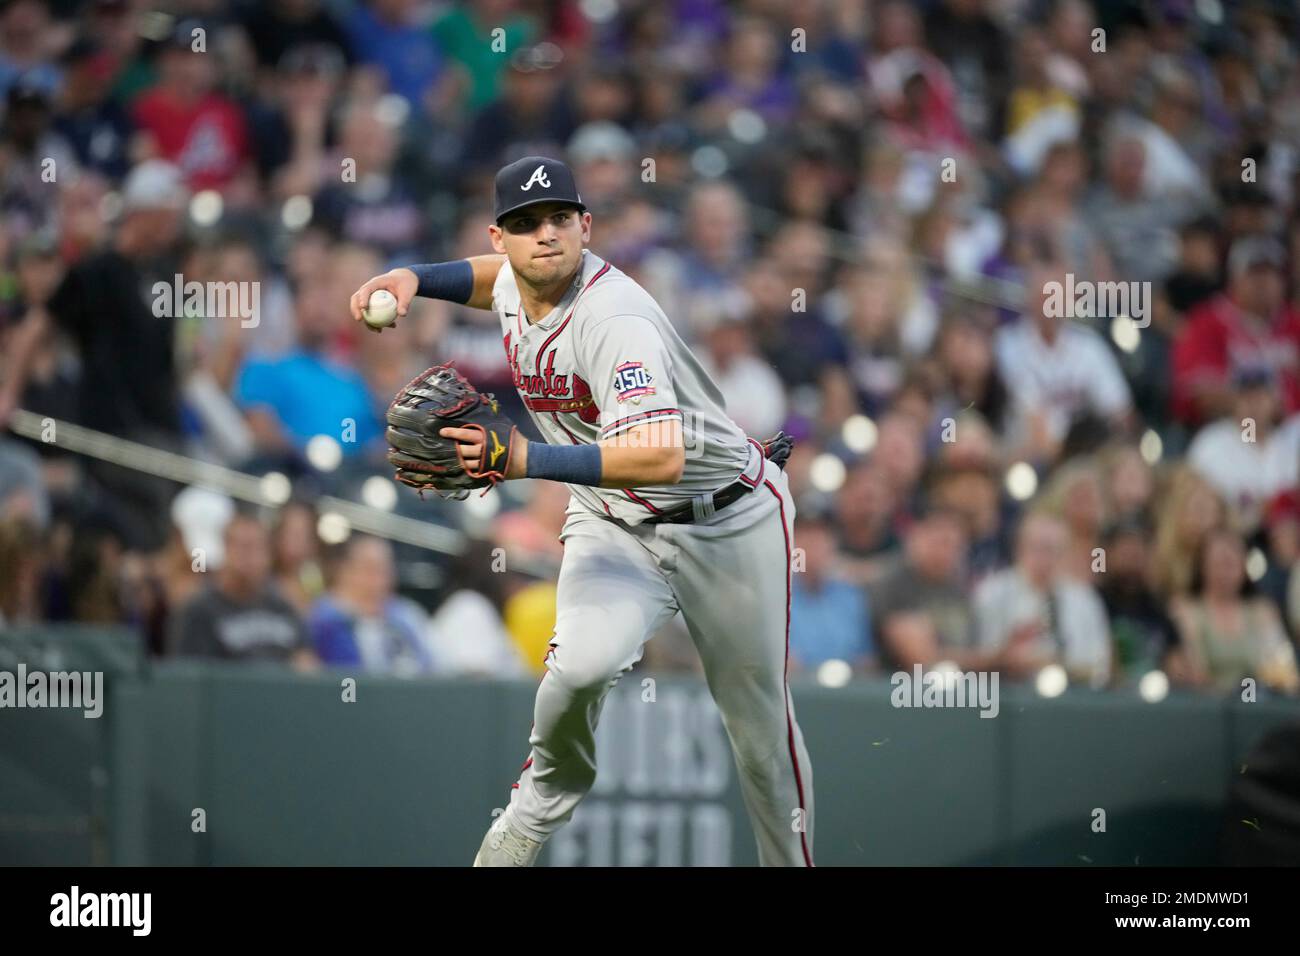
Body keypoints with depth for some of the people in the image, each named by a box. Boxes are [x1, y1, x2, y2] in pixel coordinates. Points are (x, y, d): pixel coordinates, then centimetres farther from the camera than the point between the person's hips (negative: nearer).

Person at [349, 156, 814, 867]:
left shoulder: (613, 320, -30)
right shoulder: (514, 285, -5)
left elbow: (663, 457, -44)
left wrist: (529, 461, -49)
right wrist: (414, 278, 6)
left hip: (729, 521, -5)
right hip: (612, 526, 5)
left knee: (761, 725, 6)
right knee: (583, 663, -26)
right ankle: (543, 802, 0)